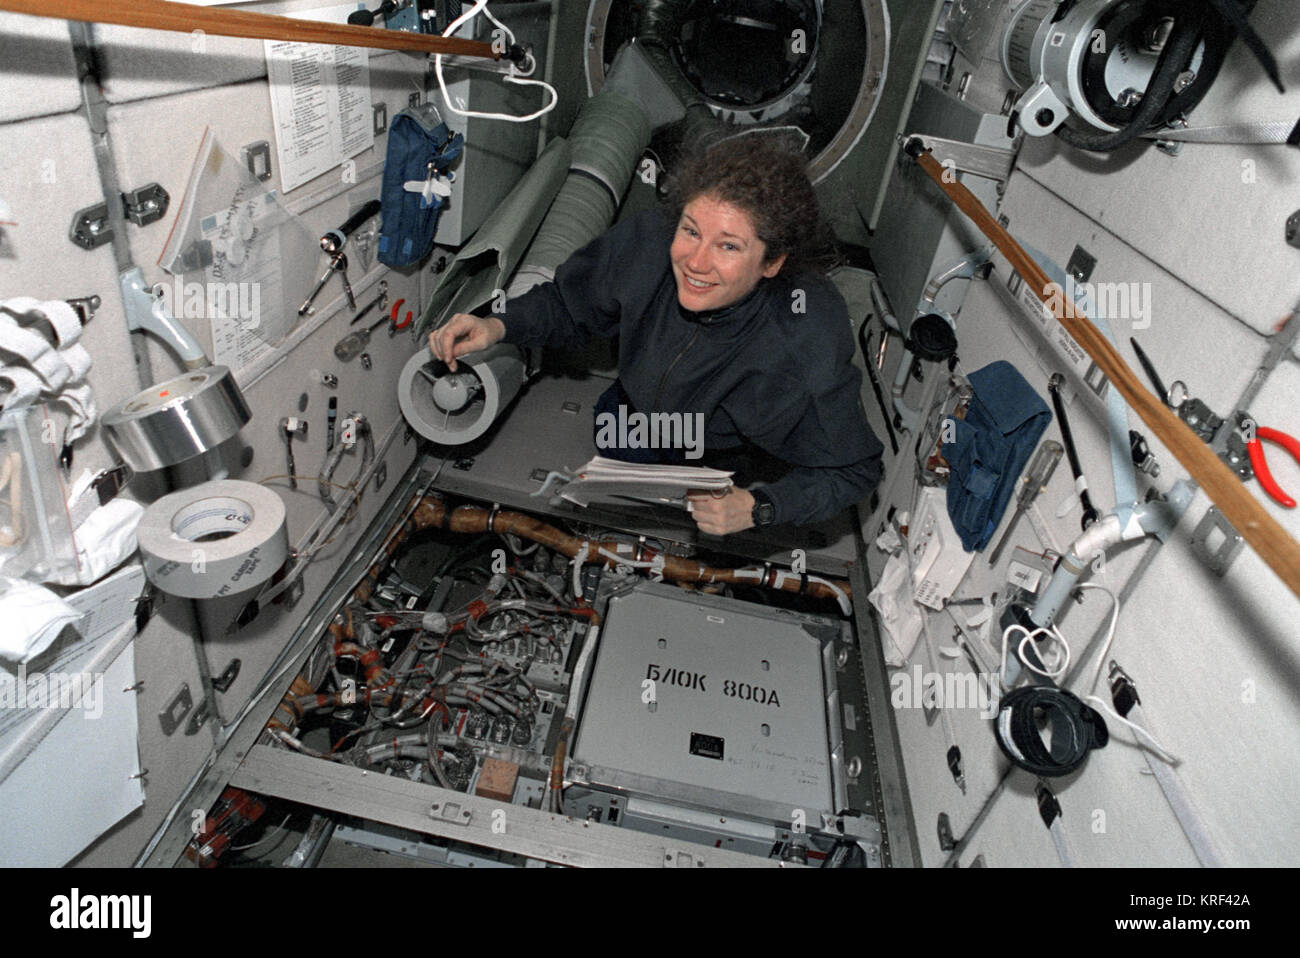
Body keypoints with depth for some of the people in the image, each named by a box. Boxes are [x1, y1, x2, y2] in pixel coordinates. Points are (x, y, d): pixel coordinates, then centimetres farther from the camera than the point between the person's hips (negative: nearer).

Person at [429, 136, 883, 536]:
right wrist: (498, 325, -30)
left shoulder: (807, 356, -41)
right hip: (637, 406, 3)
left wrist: (756, 508, -40)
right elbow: (567, 304, -11)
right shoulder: (646, 241, -31)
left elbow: (853, 470, -26)